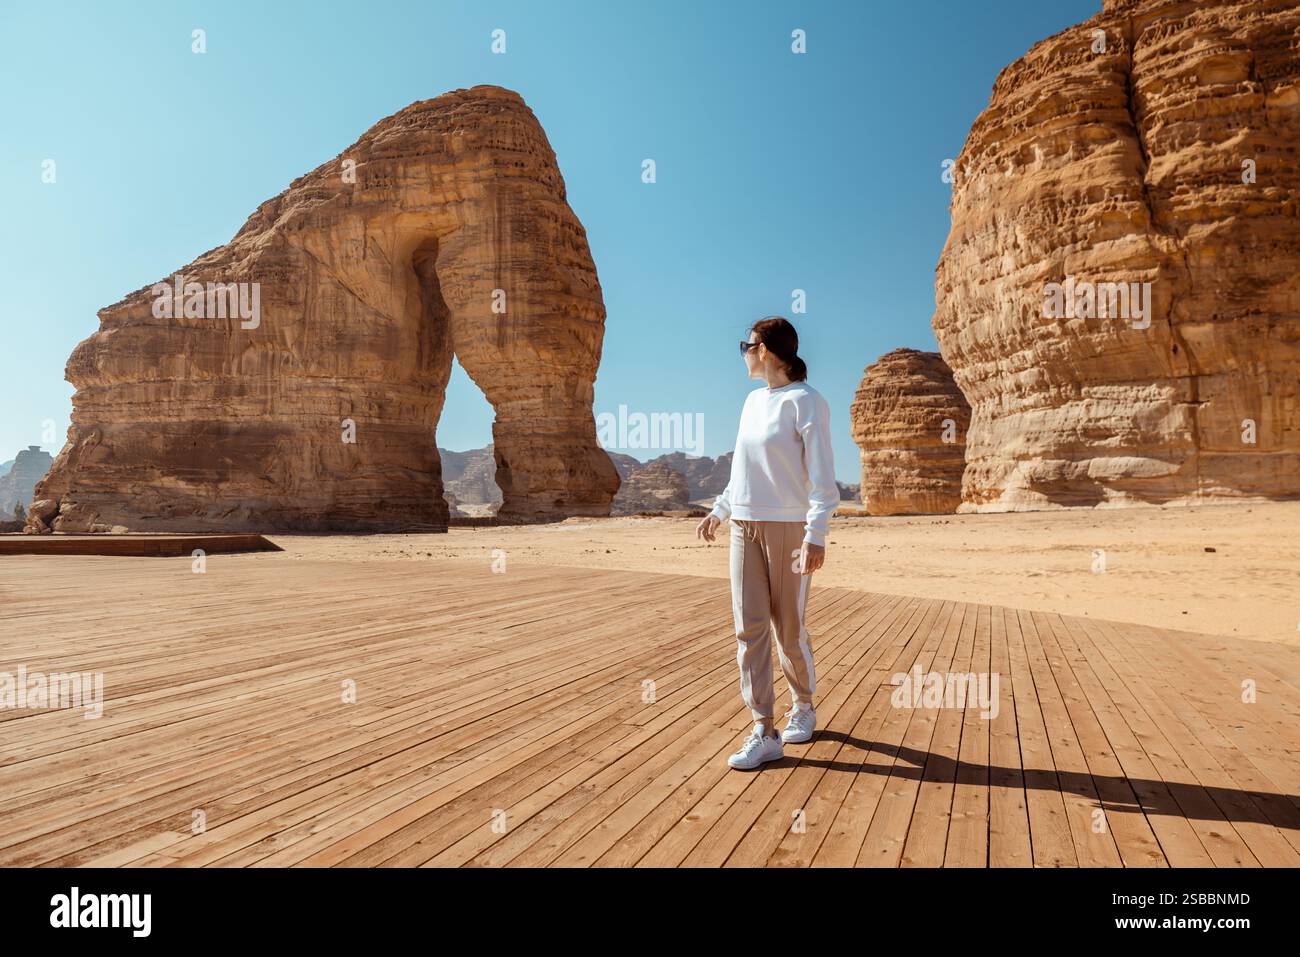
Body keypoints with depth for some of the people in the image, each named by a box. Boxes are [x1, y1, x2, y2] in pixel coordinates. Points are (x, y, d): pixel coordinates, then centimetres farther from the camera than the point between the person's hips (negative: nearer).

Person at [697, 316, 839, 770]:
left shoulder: (805, 401, -9)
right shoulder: (753, 401, 13)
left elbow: (823, 477, -15)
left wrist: (816, 535, -23)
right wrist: (719, 511, 24)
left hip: (788, 528, -6)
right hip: (745, 527, 6)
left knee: (788, 629, 5)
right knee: (750, 630, 0)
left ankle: (803, 706, 31)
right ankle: (765, 733, 7)